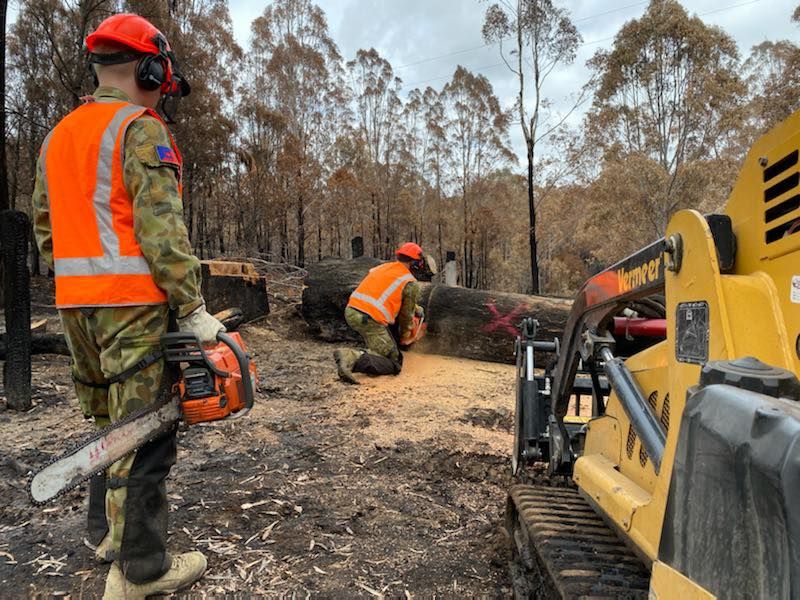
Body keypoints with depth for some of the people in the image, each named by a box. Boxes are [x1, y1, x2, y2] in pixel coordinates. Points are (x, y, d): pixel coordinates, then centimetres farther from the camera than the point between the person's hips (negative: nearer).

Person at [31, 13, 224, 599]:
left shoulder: (57, 136, 17)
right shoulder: (141, 130, -9)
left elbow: (46, 228, 19)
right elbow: (161, 230, -19)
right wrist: (193, 308, -17)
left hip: (75, 304, 9)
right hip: (135, 304, -8)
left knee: (110, 424, 20)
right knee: (144, 435, -2)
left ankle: (105, 530, 34)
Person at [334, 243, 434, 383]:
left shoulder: (382, 267, 20)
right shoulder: (411, 284, 3)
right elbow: (406, 316, 11)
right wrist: (405, 337, 30)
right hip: (370, 320, -8)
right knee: (395, 365, -2)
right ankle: (353, 358, -23)